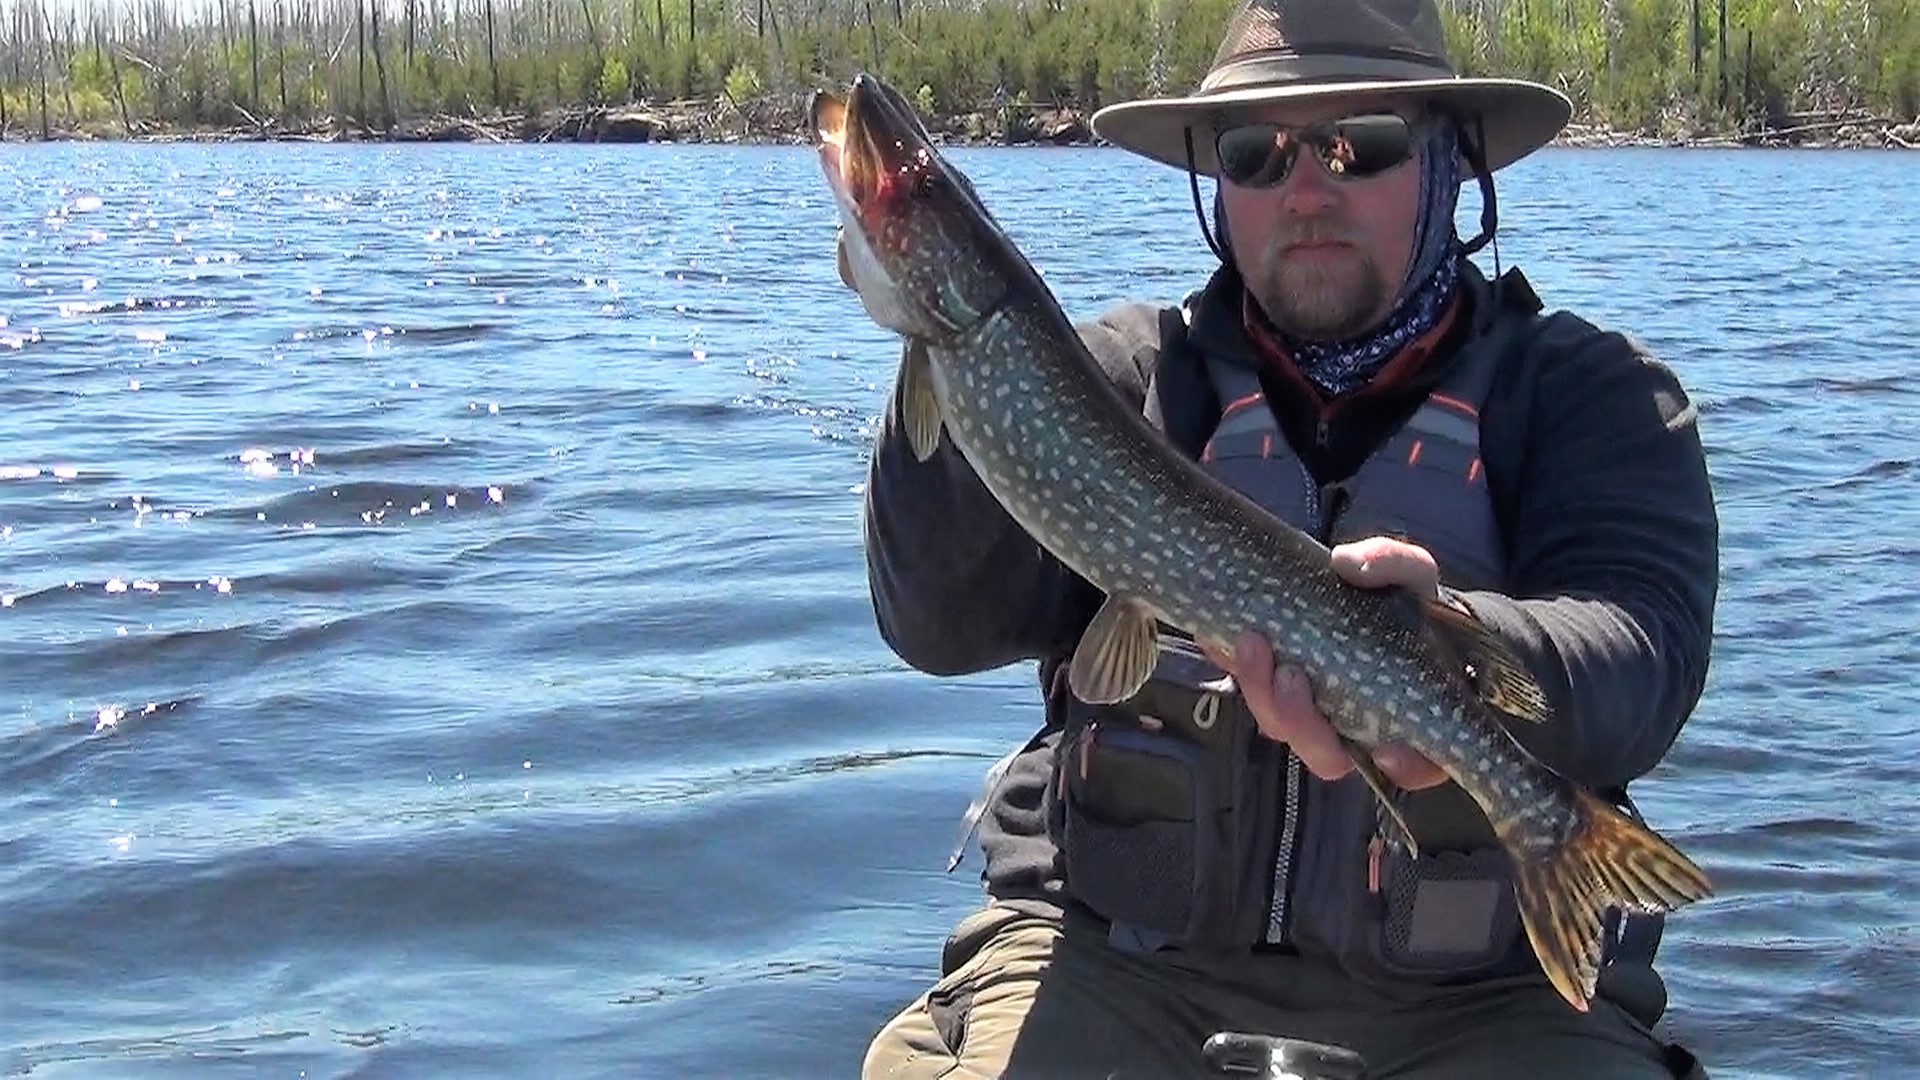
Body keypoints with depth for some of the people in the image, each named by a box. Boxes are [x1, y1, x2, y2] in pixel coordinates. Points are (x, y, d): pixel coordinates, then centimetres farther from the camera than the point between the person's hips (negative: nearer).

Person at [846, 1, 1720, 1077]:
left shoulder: (1593, 391, 5)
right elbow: (944, 623, -4)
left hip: (1480, 993, 0)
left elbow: (1641, 652, -14)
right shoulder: (1133, 372, 8)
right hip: (1125, 955, 0)